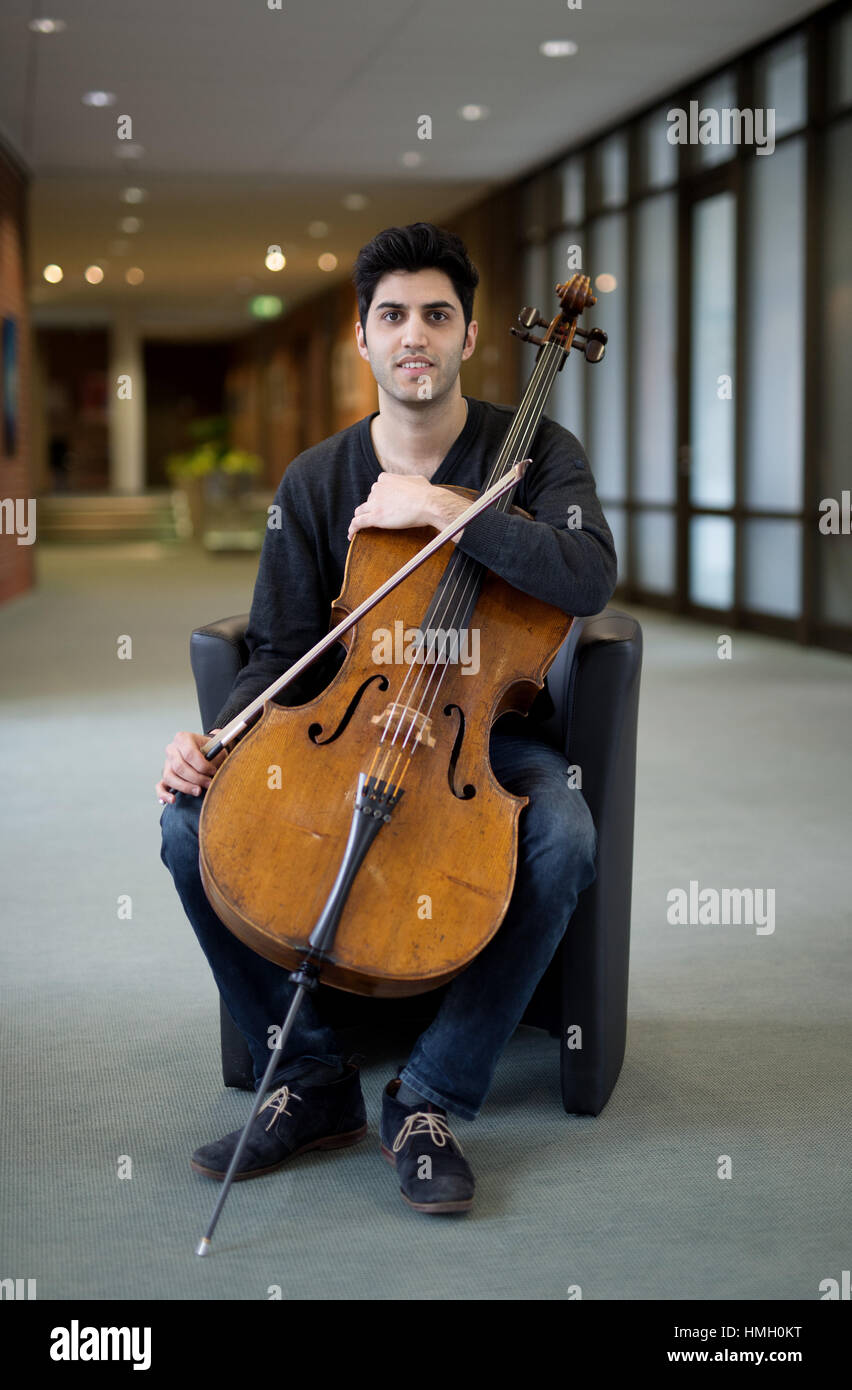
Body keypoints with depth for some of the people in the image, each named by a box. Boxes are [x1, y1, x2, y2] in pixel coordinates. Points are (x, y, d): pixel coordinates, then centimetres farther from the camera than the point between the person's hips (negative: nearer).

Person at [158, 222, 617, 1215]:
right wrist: (217, 741, -17)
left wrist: (442, 507, -25)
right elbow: (282, 655, 3)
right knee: (191, 821, -22)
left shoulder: (533, 452, -3)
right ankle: (312, 1078, -8)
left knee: (563, 837, -35)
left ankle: (432, 1099, -19)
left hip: (485, 736, -2)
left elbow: (588, 579, -23)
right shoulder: (315, 482, 4)